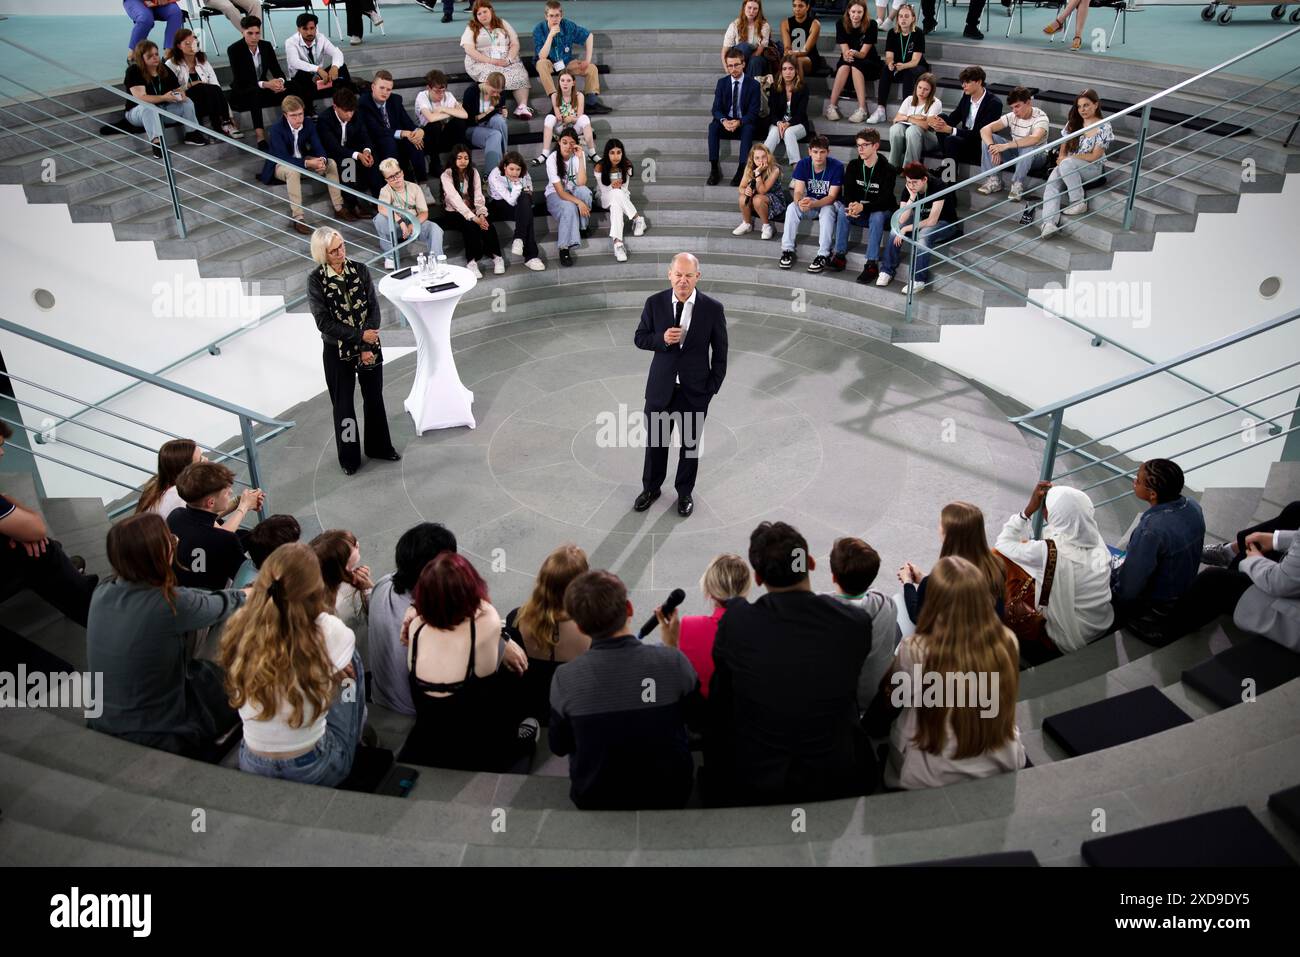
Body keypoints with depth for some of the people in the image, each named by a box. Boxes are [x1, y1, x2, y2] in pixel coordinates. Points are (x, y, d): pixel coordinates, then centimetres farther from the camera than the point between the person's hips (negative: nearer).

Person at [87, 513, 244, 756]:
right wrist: (245, 595, 14)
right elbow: (223, 605, -6)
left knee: (202, 669, 23)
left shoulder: (102, 593, -9)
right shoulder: (169, 606, -27)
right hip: (154, 738, -6)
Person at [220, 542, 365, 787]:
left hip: (252, 768, 3)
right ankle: (358, 738, 36)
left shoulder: (238, 627, -15)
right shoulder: (328, 632, -23)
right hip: (314, 771, -3)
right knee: (351, 658, 15)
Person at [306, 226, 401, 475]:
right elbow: (324, 322, -14)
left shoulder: (360, 270, -5)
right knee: (343, 404, 10)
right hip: (338, 351, -2)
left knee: (374, 397, 15)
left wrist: (367, 346, -14)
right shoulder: (316, 280, -12)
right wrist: (360, 336, -18)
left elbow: (373, 308, -6)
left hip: (369, 345, 3)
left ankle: (379, 447, 35)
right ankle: (349, 458, 25)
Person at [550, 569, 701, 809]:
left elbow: (559, 747, -5)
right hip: (671, 797, 0)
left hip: (595, 803, 0)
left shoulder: (565, 678, -22)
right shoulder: (672, 661, -22)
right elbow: (697, 717, -2)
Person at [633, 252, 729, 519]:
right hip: (660, 388, 1)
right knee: (655, 441, 15)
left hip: (695, 390, -1)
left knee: (690, 444, 13)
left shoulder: (713, 309, -11)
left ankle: (685, 493, 34)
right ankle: (651, 488, 38)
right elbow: (639, 338, 1)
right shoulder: (655, 303, -8)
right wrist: (662, 339, -19)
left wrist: (713, 386, -5)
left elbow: (720, 352, -3)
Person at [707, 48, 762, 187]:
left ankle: (742, 169, -40)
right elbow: (716, 109, -2)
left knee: (749, 128, -36)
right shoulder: (722, 83, 3)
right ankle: (714, 168, -31)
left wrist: (739, 122, -29)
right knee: (713, 126, -29)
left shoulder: (753, 84, -4)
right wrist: (724, 121, -26)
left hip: (745, 124, -2)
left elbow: (753, 112, -10)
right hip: (726, 122, 2)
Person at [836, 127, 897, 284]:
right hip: (859, 211, 4)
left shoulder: (888, 170, -16)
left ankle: (872, 264, -37)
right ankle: (840, 255, -22)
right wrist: (851, 205, -31)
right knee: (843, 209, -24)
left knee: (877, 216, -36)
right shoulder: (853, 166, -2)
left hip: (882, 211, -4)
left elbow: (884, 201, -23)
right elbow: (848, 192, -6)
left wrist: (863, 207, -40)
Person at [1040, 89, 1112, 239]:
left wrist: (1067, 158, -13)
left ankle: (1079, 203, -25)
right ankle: (1050, 223, -52)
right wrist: (1061, 156, -8)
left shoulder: (1104, 128, -5)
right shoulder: (1073, 122, 10)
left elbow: (1094, 157, -10)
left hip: (1093, 168, -4)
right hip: (1067, 167, 4)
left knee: (1066, 164, -38)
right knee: (1051, 183, -31)